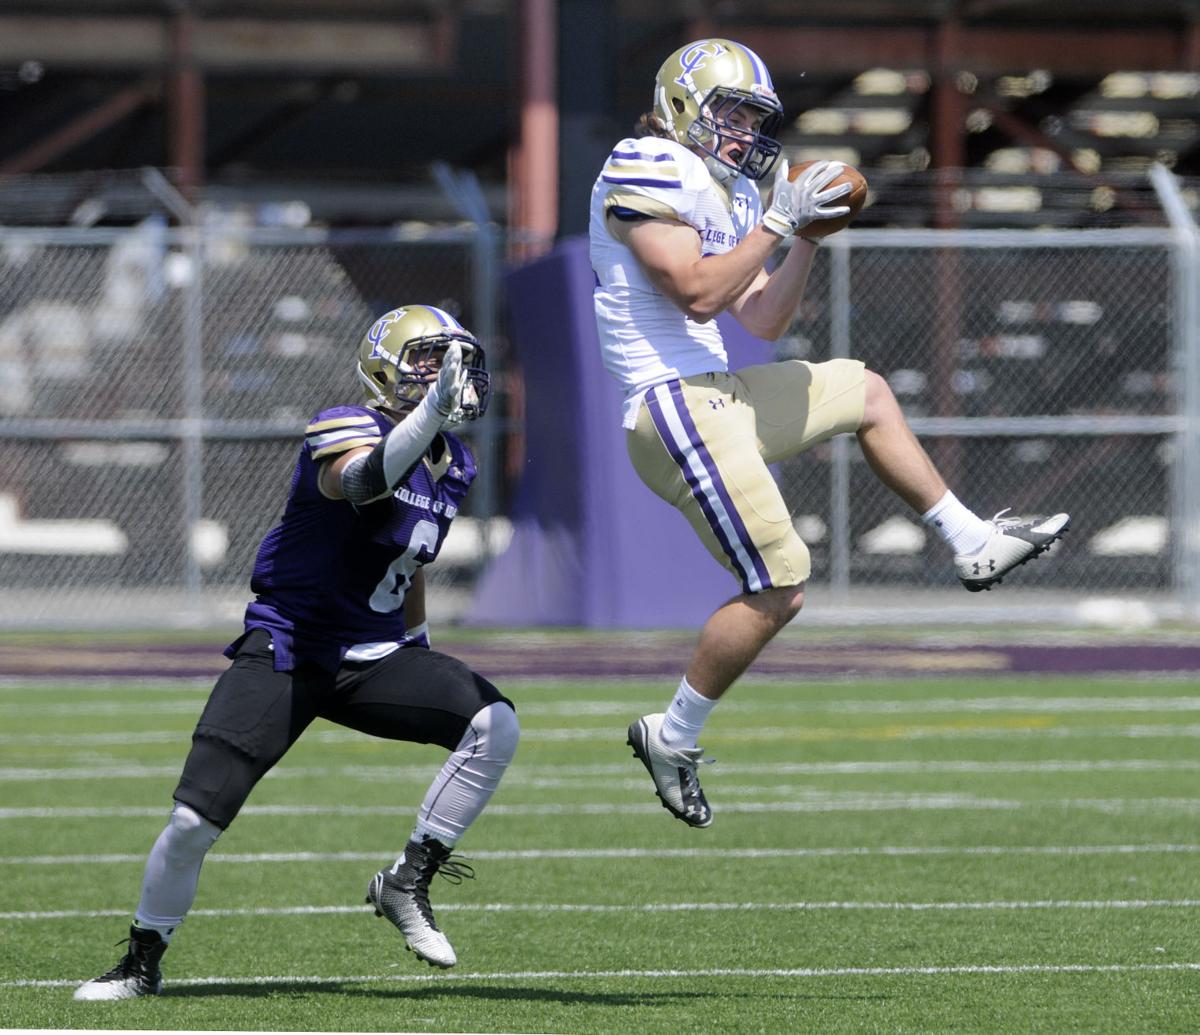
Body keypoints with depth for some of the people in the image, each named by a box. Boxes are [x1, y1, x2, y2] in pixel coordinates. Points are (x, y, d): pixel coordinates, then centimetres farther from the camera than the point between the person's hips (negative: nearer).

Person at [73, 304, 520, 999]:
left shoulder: (452, 466, 8)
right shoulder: (346, 432, -16)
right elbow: (366, 481, -42)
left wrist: (424, 674, 29)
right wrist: (434, 409, -55)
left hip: (373, 655, 6)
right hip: (287, 648, -6)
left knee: (495, 724, -20)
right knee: (196, 820, -12)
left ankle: (408, 884, -6)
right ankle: (143, 962, 13)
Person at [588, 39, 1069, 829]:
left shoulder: (722, 191, 17)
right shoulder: (647, 173, -12)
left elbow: (763, 321, 16)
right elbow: (697, 290, -21)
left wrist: (810, 236, 5)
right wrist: (780, 222, -16)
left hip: (721, 397, 10)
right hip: (677, 407, -10)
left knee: (864, 393, 26)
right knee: (777, 592, -11)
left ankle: (973, 545, 34)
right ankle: (673, 736, 1)